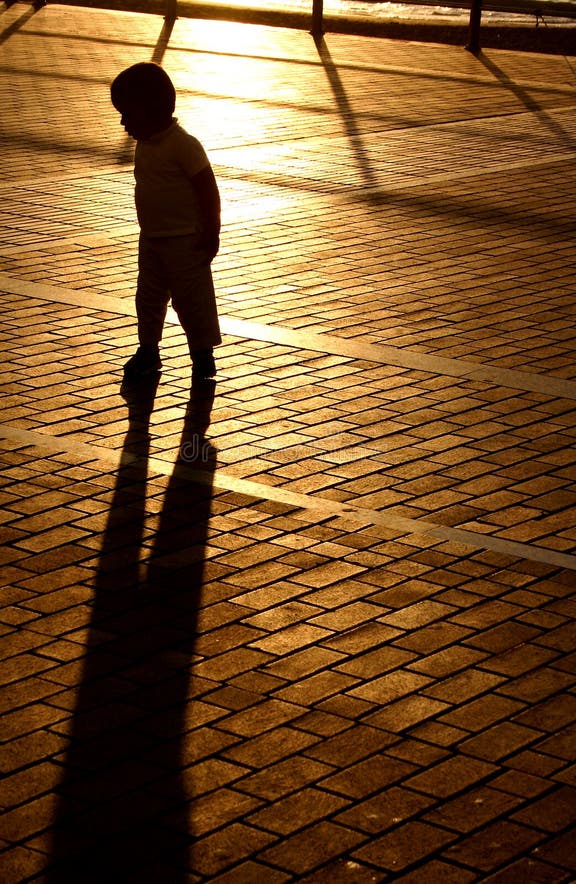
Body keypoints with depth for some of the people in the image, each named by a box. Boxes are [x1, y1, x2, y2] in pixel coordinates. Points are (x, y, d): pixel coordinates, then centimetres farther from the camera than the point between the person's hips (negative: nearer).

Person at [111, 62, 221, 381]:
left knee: (191, 298, 1)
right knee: (148, 296, 14)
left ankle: (203, 354, 14)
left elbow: (208, 190, -18)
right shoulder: (144, 144, 6)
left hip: (185, 241, -8)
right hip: (151, 238, 8)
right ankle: (148, 349, 26)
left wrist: (211, 235, -17)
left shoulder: (184, 145, -20)